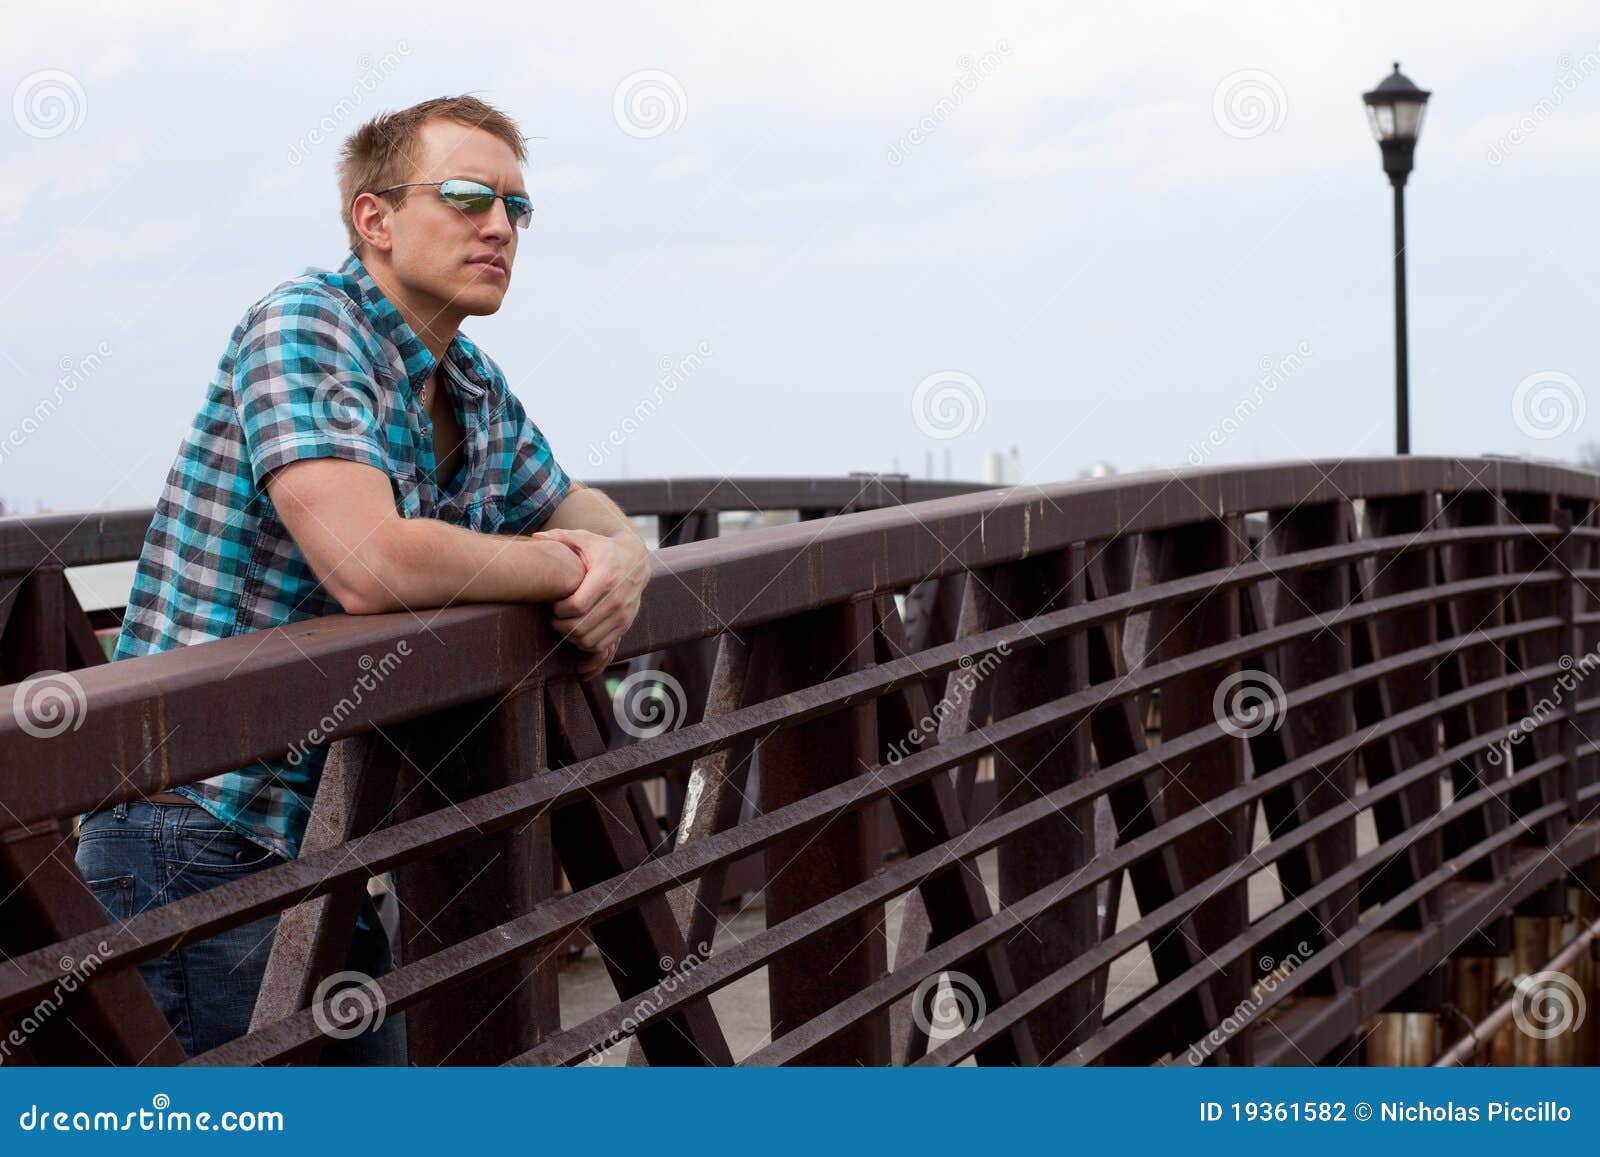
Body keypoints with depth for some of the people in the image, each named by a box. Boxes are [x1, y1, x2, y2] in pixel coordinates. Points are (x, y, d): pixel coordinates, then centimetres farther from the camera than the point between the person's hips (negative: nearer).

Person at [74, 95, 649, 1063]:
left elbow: (571, 505, 27)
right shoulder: (306, 325, -15)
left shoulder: (476, 390, 10)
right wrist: (566, 568, -12)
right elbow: (372, 565, -29)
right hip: (202, 843, -8)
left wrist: (620, 556, 0)